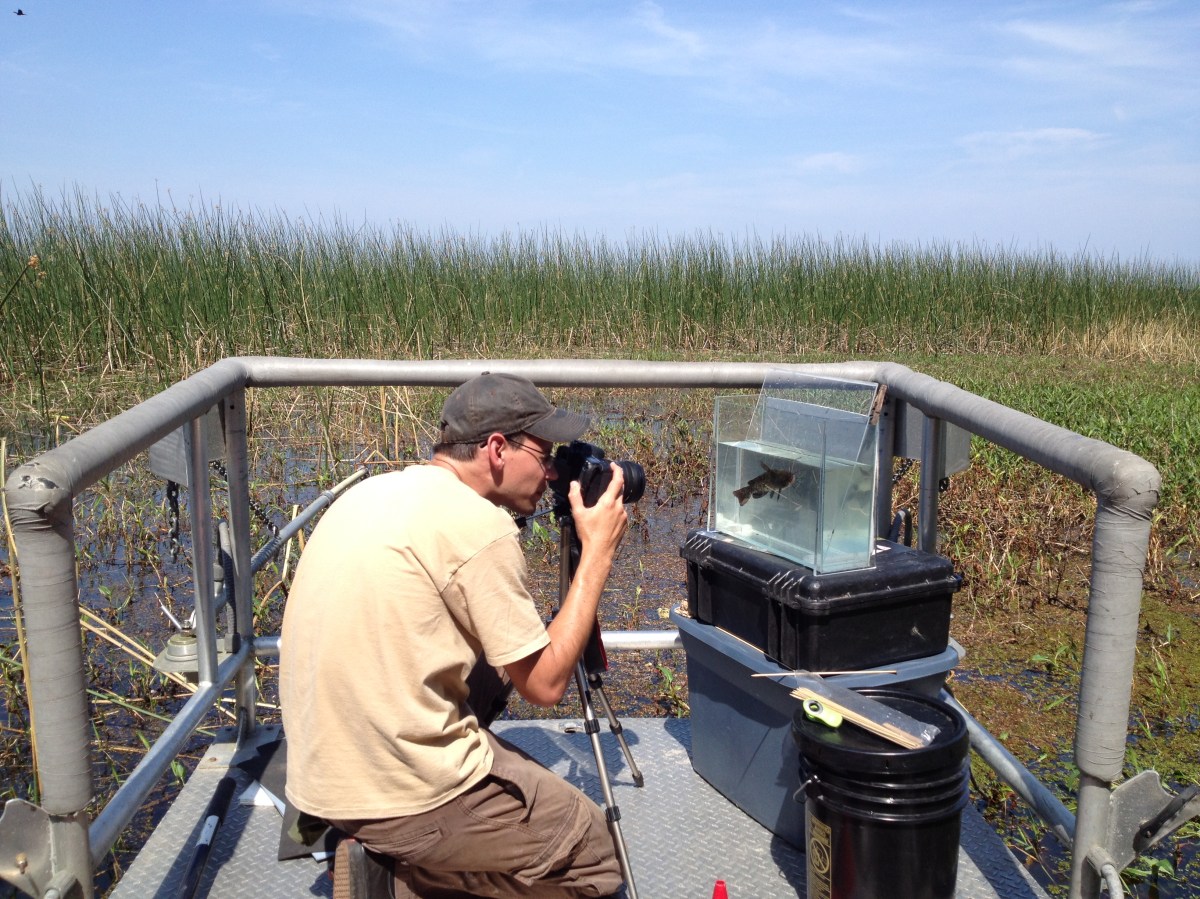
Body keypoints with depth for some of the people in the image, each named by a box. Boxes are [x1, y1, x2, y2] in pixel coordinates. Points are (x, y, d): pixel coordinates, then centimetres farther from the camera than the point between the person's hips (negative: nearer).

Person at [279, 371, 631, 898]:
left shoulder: (370, 494, 7)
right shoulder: (477, 522, -17)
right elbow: (544, 683, -10)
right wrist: (597, 553, -4)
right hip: (403, 799, -8)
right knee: (595, 851, 11)